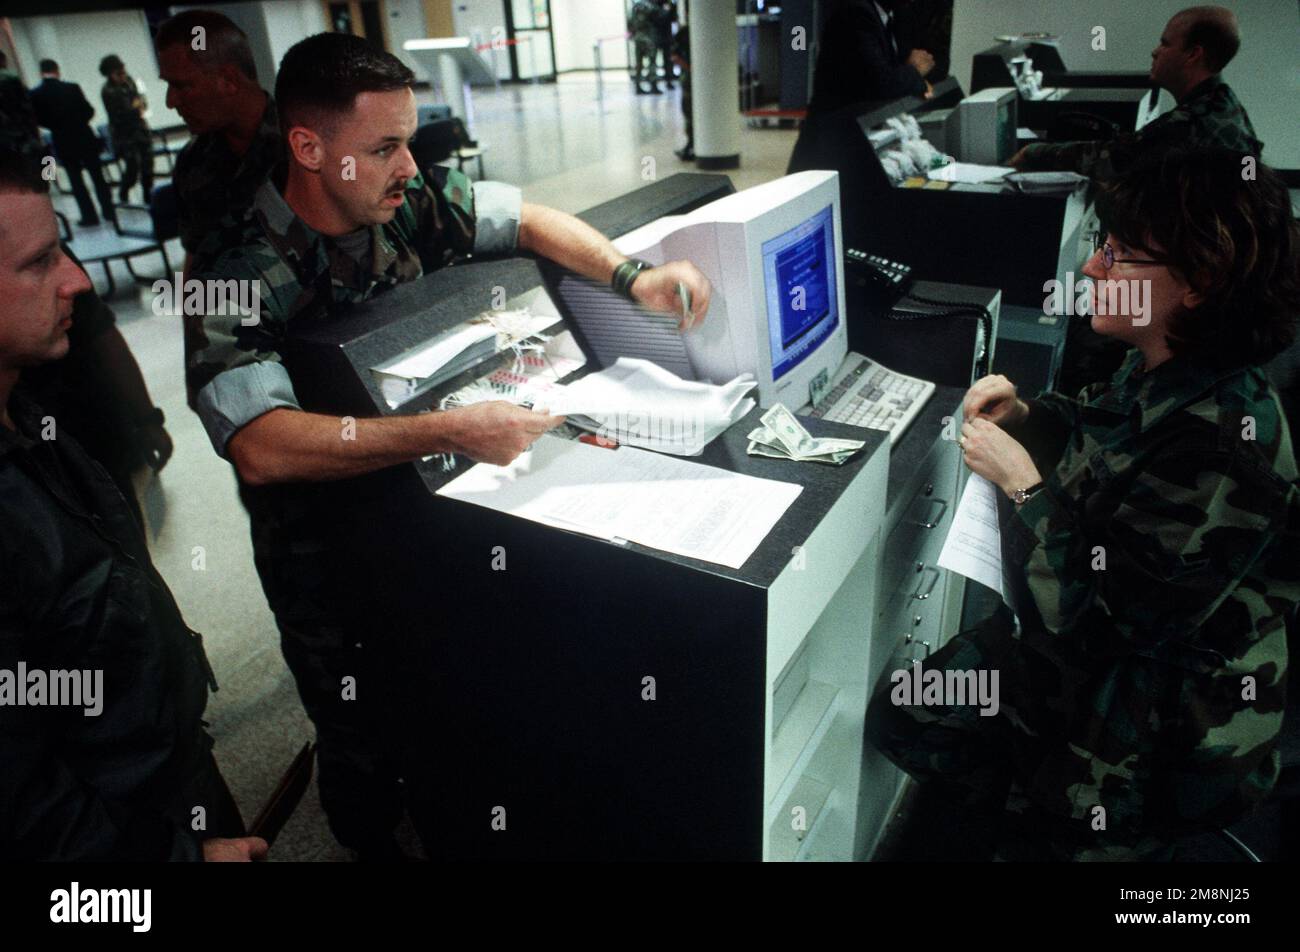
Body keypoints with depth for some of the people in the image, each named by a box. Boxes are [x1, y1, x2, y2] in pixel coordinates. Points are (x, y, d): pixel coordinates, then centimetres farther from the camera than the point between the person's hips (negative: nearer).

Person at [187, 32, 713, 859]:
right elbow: (261, 447, -38)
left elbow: (527, 219, 0)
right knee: (366, 757, 16)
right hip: (329, 564, -4)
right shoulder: (237, 275, -26)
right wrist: (451, 432, -45)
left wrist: (631, 277, -17)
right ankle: (376, 846, 48)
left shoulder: (411, 200, -11)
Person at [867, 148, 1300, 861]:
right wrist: (1025, 417, -4)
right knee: (895, 716, 11)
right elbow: (1097, 435, 16)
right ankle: (1040, 824, 27)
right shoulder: (1157, 374, -7)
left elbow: (1090, 623, -30)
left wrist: (1021, 484, -24)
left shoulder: (1220, 448, -34)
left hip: (1161, 730, -8)